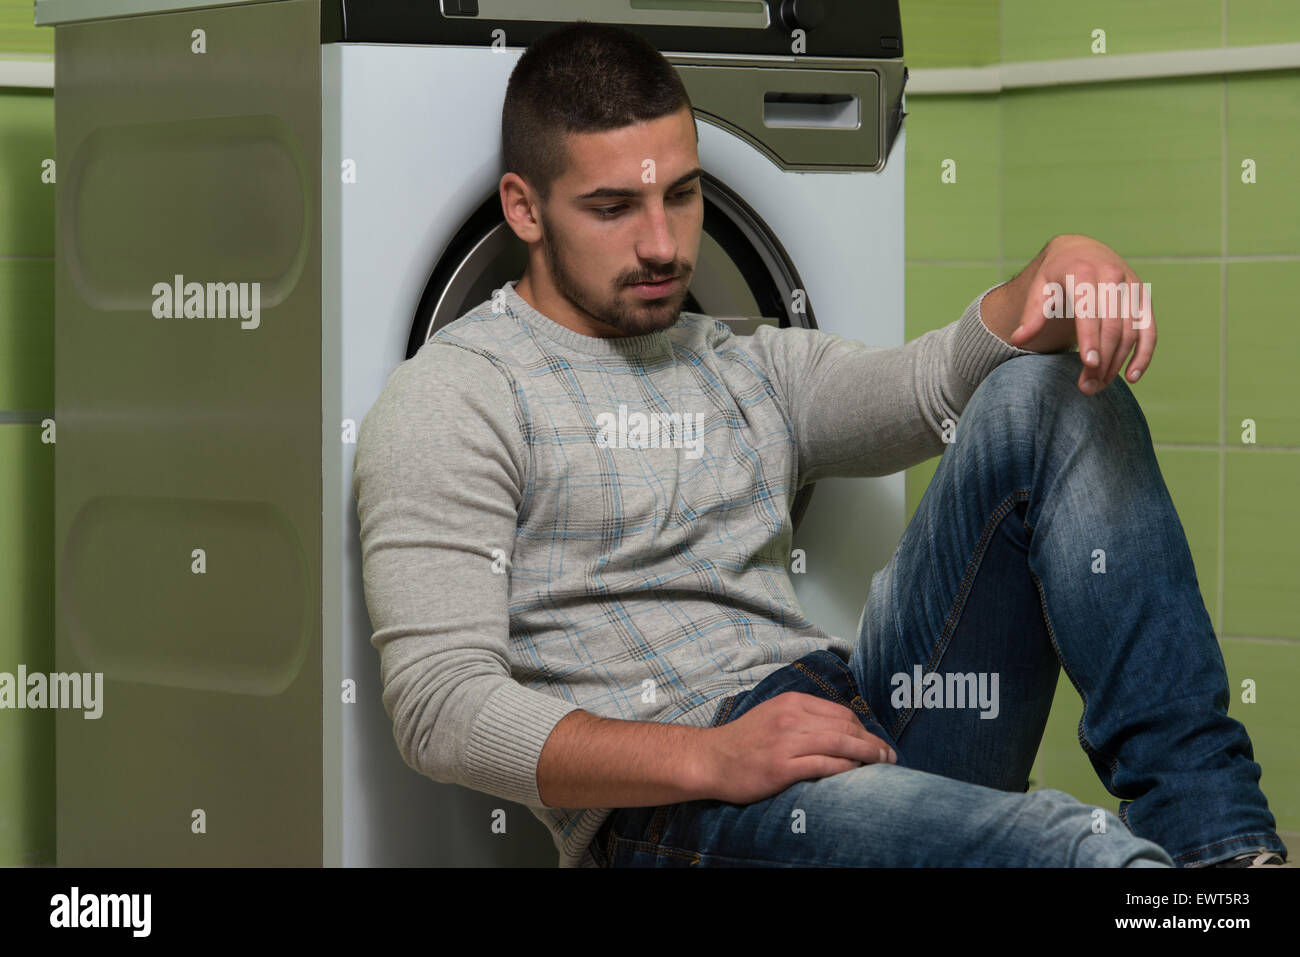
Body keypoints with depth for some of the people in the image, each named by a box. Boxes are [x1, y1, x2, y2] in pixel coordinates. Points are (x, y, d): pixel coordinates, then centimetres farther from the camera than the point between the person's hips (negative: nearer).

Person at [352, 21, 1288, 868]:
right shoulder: (452, 397, 3)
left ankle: (1219, 844, -18)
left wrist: (1063, 270, -19)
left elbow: (939, 383, 5)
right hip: (664, 803, -7)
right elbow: (440, 705, -9)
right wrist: (710, 760, -21)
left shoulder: (751, 370, 24)